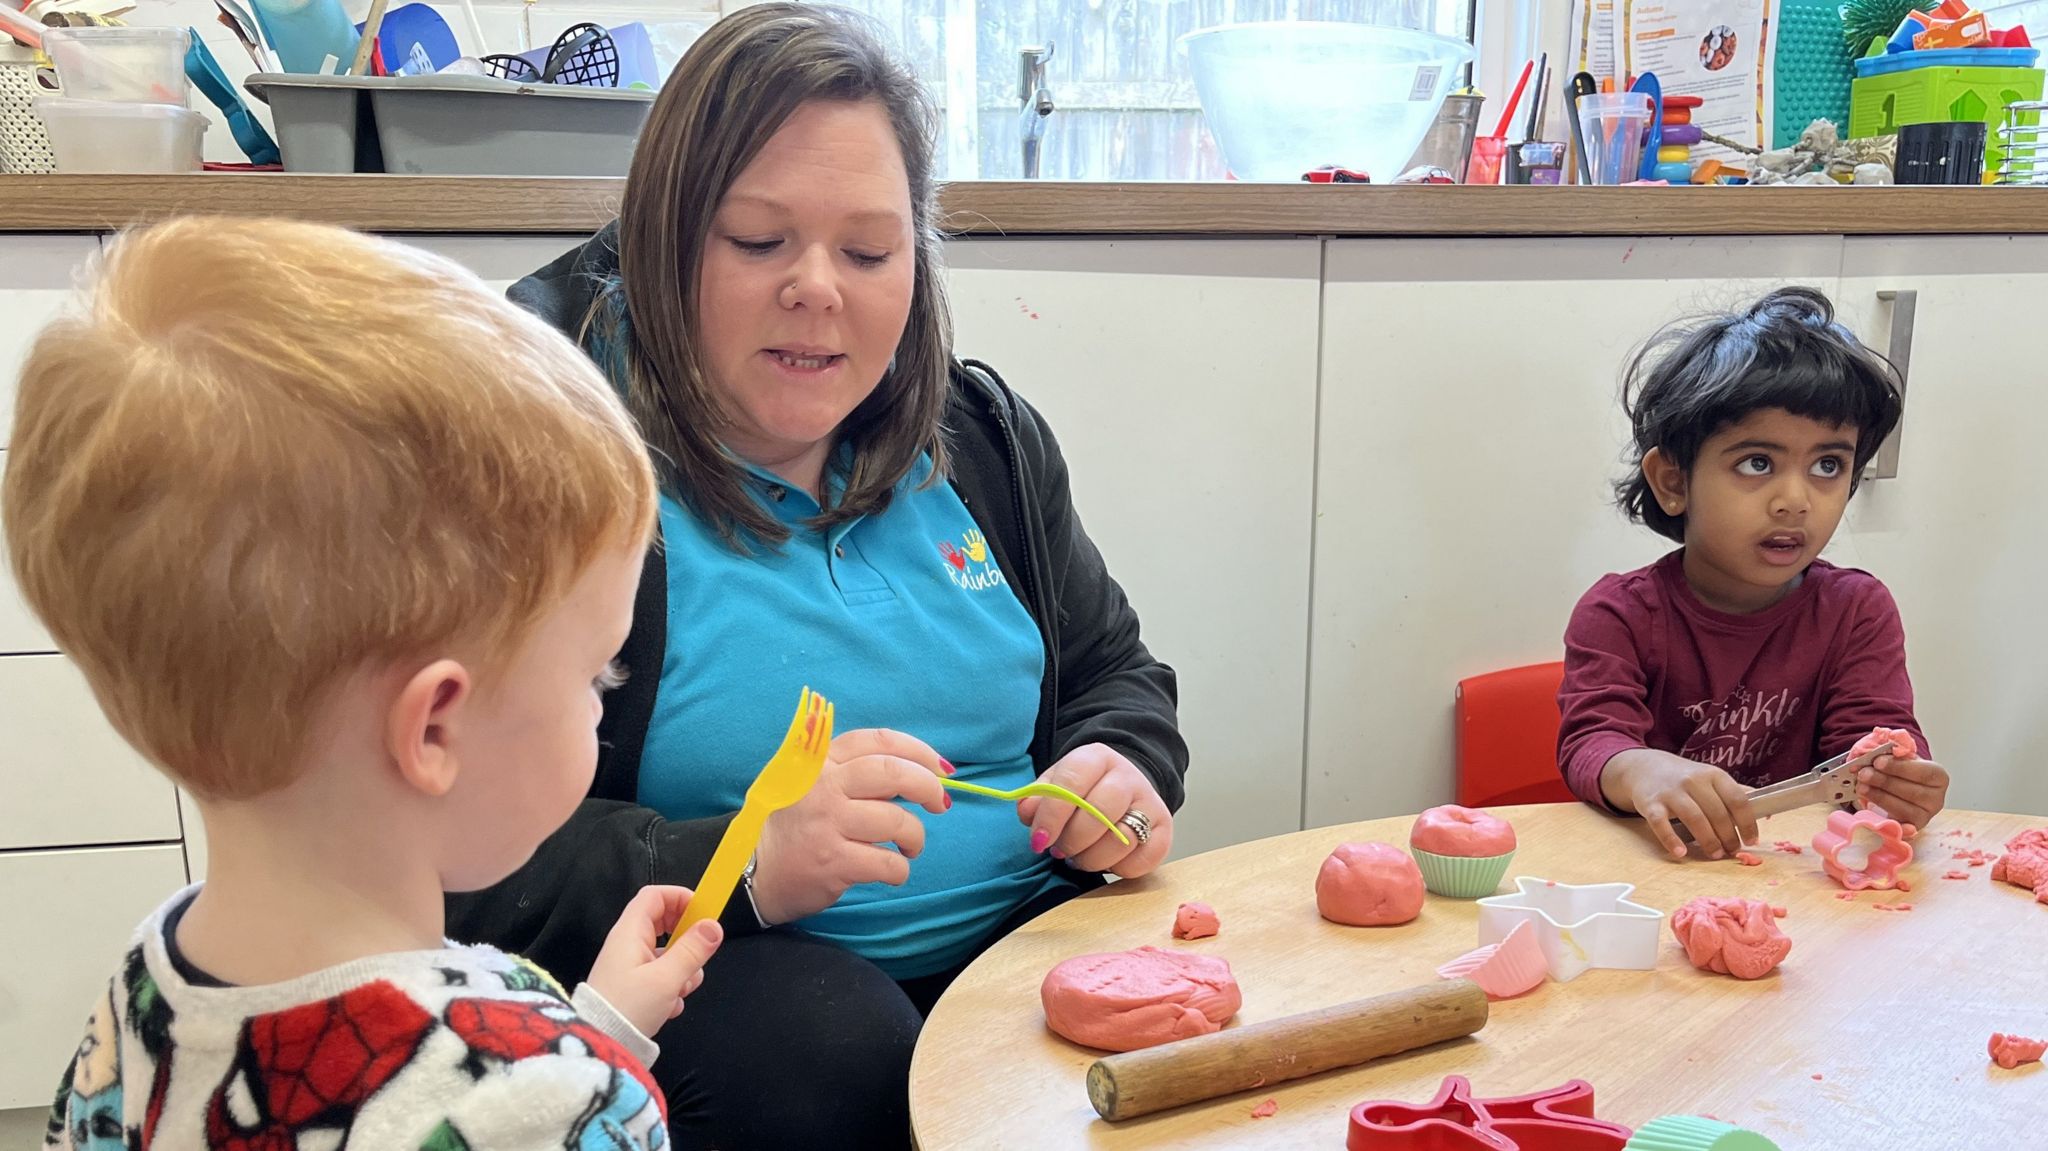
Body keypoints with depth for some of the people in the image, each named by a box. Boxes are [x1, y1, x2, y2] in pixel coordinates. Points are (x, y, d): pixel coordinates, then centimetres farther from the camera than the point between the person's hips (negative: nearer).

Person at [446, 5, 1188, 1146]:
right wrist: (745, 868, -29)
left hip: (1027, 934, 5)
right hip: (715, 975, -4)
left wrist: (1124, 771, -4)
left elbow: (1114, 670, 20)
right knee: (838, 1052, -35)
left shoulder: (985, 436, 9)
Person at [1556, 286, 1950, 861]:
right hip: (1649, 866, -3)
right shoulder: (1619, 613, -2)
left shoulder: (1857, 611, 6)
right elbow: (1590, 741, -13)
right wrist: (1642, 770, -37)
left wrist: (1897, 779, -28)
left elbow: (1871, 731, -4)